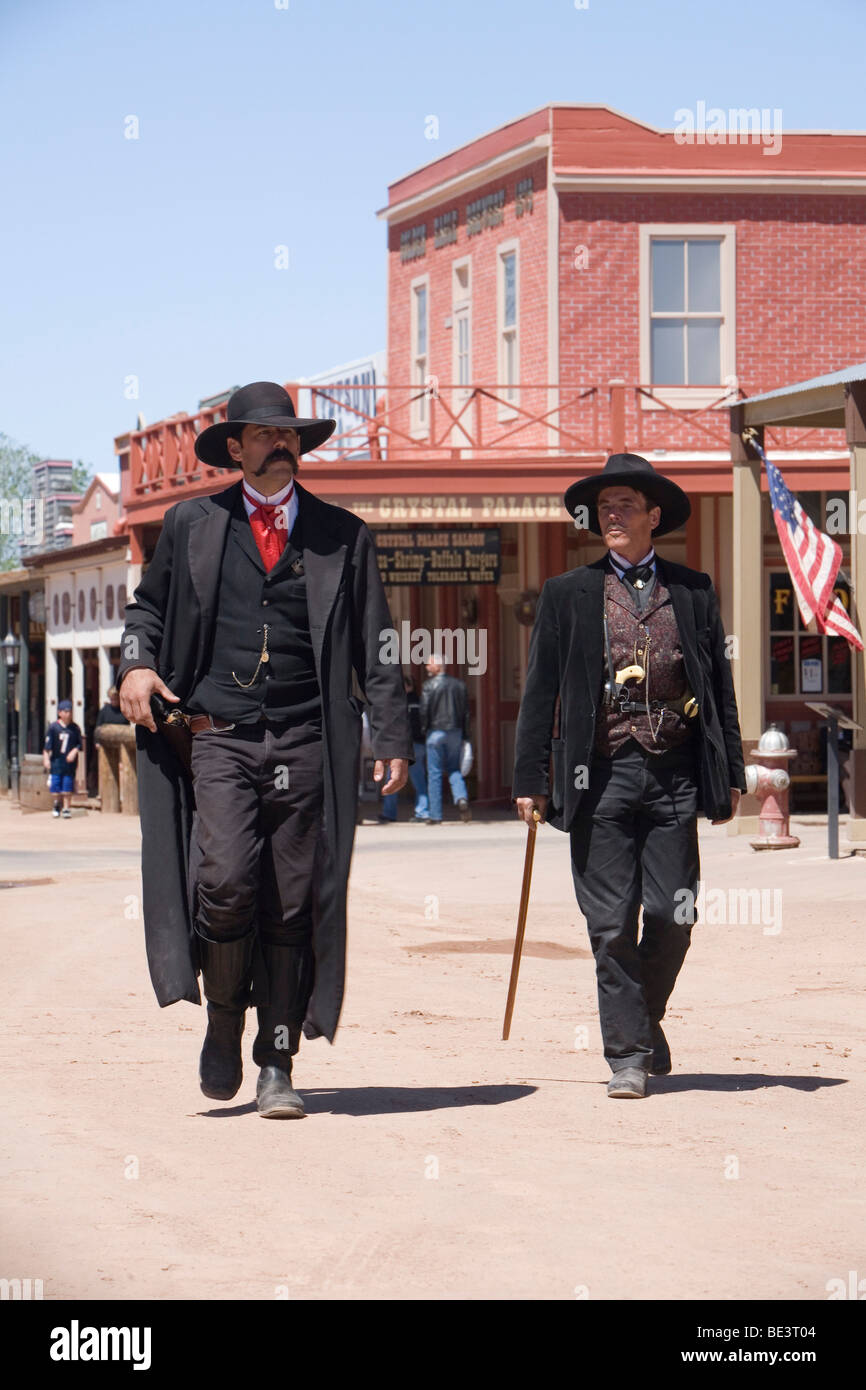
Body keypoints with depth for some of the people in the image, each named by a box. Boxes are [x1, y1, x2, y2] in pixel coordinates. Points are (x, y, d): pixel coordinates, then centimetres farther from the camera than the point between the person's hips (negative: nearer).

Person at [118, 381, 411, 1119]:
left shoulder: (343, 536, 12)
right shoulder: (191, 525, 12)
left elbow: (375, 646, 12)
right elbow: (149, 606, 21)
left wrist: (392, 737, 4)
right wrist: (136, 664, 0)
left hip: (305, 745, 1)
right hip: (219, 734, -1)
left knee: (293, 907, 0)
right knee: (225, 880, -19)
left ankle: (277, 1068, 9)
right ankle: (224, 1013, 8)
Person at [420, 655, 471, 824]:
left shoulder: (429, 685, -8)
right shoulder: (459, 685, 8)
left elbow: (424, 711, -12)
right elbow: (466, 712, 7)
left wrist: (424, 731, 1)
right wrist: (465, 735, 11)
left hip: (435, 732, -4)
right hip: (455, 732, 4)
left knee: (434, 773, 1)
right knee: (454, 769, 15)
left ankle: (436, 816, 0)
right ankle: (461, 798, -13)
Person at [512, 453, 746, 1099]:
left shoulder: (693, 591, 11)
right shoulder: (568, 595, 8)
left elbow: (719, 686, 12)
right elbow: (541, 692, 7)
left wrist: (730, 774, 7)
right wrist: (531, 778, 1)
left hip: (674, 776, 1)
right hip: (601, 776, -1)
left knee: (672, 918, -1)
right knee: (612, 924, -2)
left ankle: (646, 1018, 25)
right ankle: (628, 1054, 5)